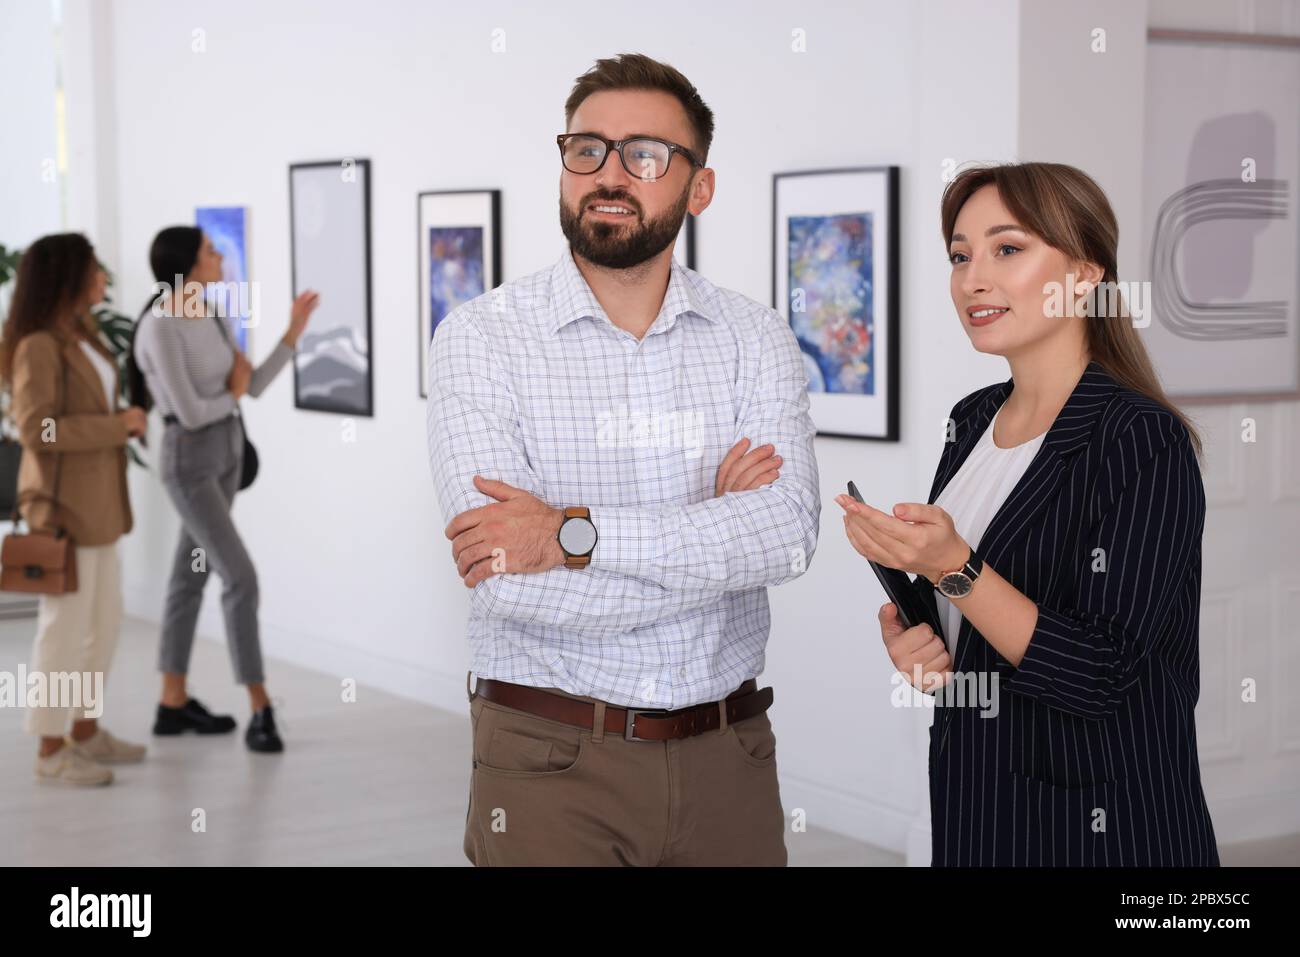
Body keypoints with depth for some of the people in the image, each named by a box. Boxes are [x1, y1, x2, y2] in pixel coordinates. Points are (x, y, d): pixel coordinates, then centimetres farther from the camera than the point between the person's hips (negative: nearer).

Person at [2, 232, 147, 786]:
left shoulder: (81, 337, 13)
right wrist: (116, 425, -19)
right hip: (63, 503, -10)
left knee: (105, 621, 16)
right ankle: (51, 752, 5)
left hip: (97, 503, 10)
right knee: (66, 626, -4)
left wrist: (123, 421, 6)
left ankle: (85, 732, 27)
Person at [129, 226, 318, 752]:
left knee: (191, 573, 14)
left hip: (226, 450, 9)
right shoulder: (160, 327, -21)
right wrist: (232, 393, -5)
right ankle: (261, 710, -6)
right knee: (241, 578, -13)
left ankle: (173, 703, 23)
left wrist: (294, 330, 2)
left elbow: (255, 385, 9)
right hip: (189, 460, -9)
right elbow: (189, 411, -23)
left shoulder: (212, 318, 7)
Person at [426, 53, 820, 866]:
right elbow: (509, 581, -19)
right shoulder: (482, 337, -7)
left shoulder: (755, 339, 2)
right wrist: (715, 528, -12)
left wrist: (573, 532, -24)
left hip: (727, 753, 3)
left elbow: (788, 529, -15)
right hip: (549, 761, -3)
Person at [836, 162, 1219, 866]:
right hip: (968, 794, 7)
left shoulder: (1147, 443, -18)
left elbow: (1103, 675, -23)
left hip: (1094, 825, -7)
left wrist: (954, 567, -29)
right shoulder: (973, 421, 4)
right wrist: (907, 630, -4)